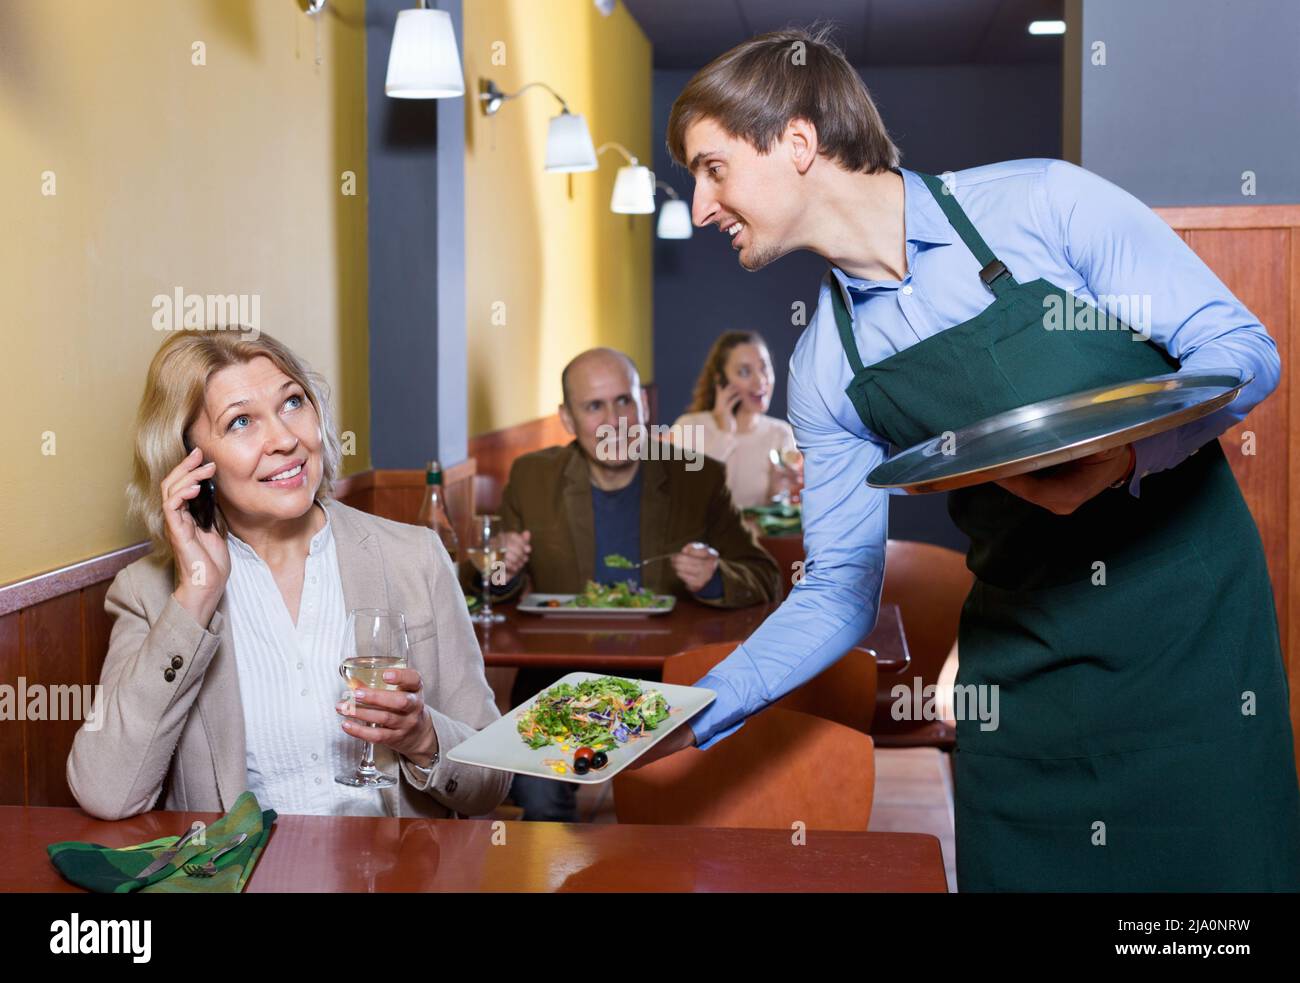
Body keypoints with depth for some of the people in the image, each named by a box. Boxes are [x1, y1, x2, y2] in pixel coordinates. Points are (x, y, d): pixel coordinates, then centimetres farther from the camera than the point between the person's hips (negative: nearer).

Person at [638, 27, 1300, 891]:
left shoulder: (1040, 203, -9)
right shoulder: (826, 372, 3)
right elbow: (841, 590, 6)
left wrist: (1126, 453, -26)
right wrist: (693, 716, -4)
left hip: (1196, 618, -3)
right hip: (1025, 658, 3)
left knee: (1225, 864, -1)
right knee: (1020, 868, 4)